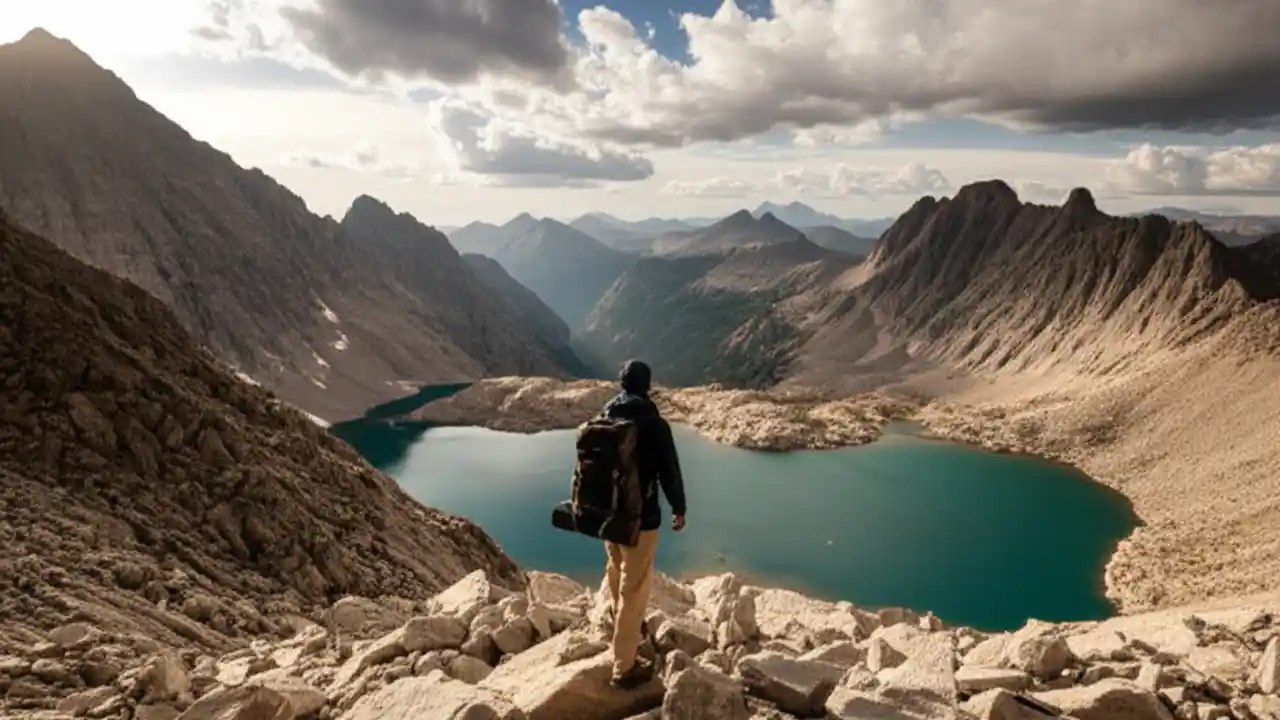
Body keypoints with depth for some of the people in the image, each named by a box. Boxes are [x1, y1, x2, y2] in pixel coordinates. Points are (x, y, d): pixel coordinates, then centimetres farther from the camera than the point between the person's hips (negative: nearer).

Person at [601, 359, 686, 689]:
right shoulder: (653, 424, -18)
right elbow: (670, 471, -13)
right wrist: (679, 508, 3)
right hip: (640, 516, -6)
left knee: (617, 572, 28)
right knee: (634, 589, 1)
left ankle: (623, 621, 53)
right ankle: (625, 667, 7)